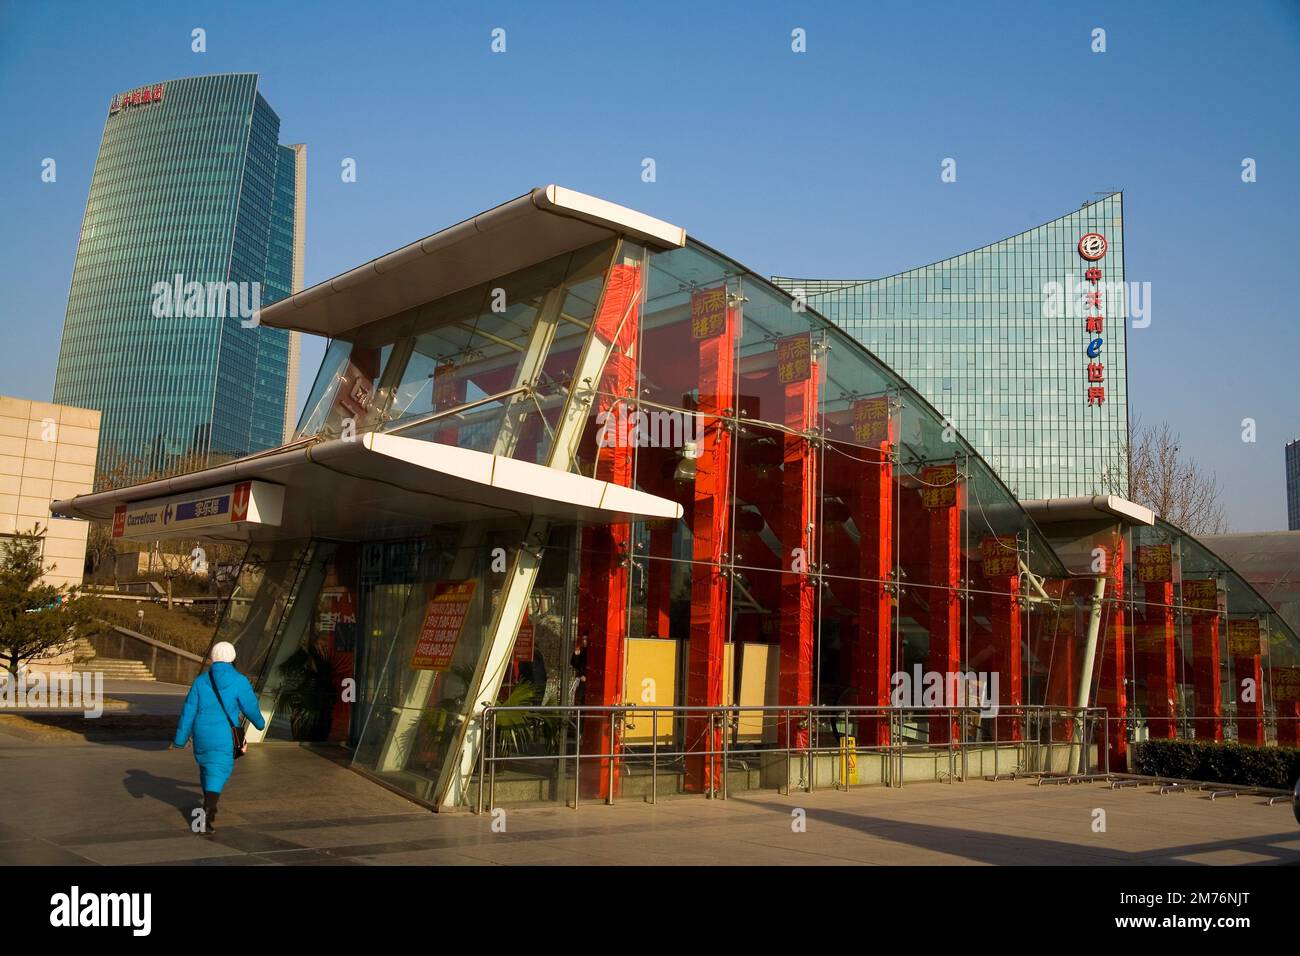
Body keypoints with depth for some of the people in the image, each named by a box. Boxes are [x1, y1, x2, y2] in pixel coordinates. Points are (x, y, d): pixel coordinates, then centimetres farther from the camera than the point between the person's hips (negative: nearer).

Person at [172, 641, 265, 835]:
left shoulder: (200, 681, 0)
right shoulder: (239, 682, -8)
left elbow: (188, 711, 1)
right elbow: (250, 708, -2)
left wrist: (181, 739, 7)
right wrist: (260, 723, 19)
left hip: (201, 734, 4)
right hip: (224, 736, -4)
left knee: (206, 766, 25)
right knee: (217, 772, -4)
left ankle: (210, 806, 41)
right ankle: (208, 811, -25)